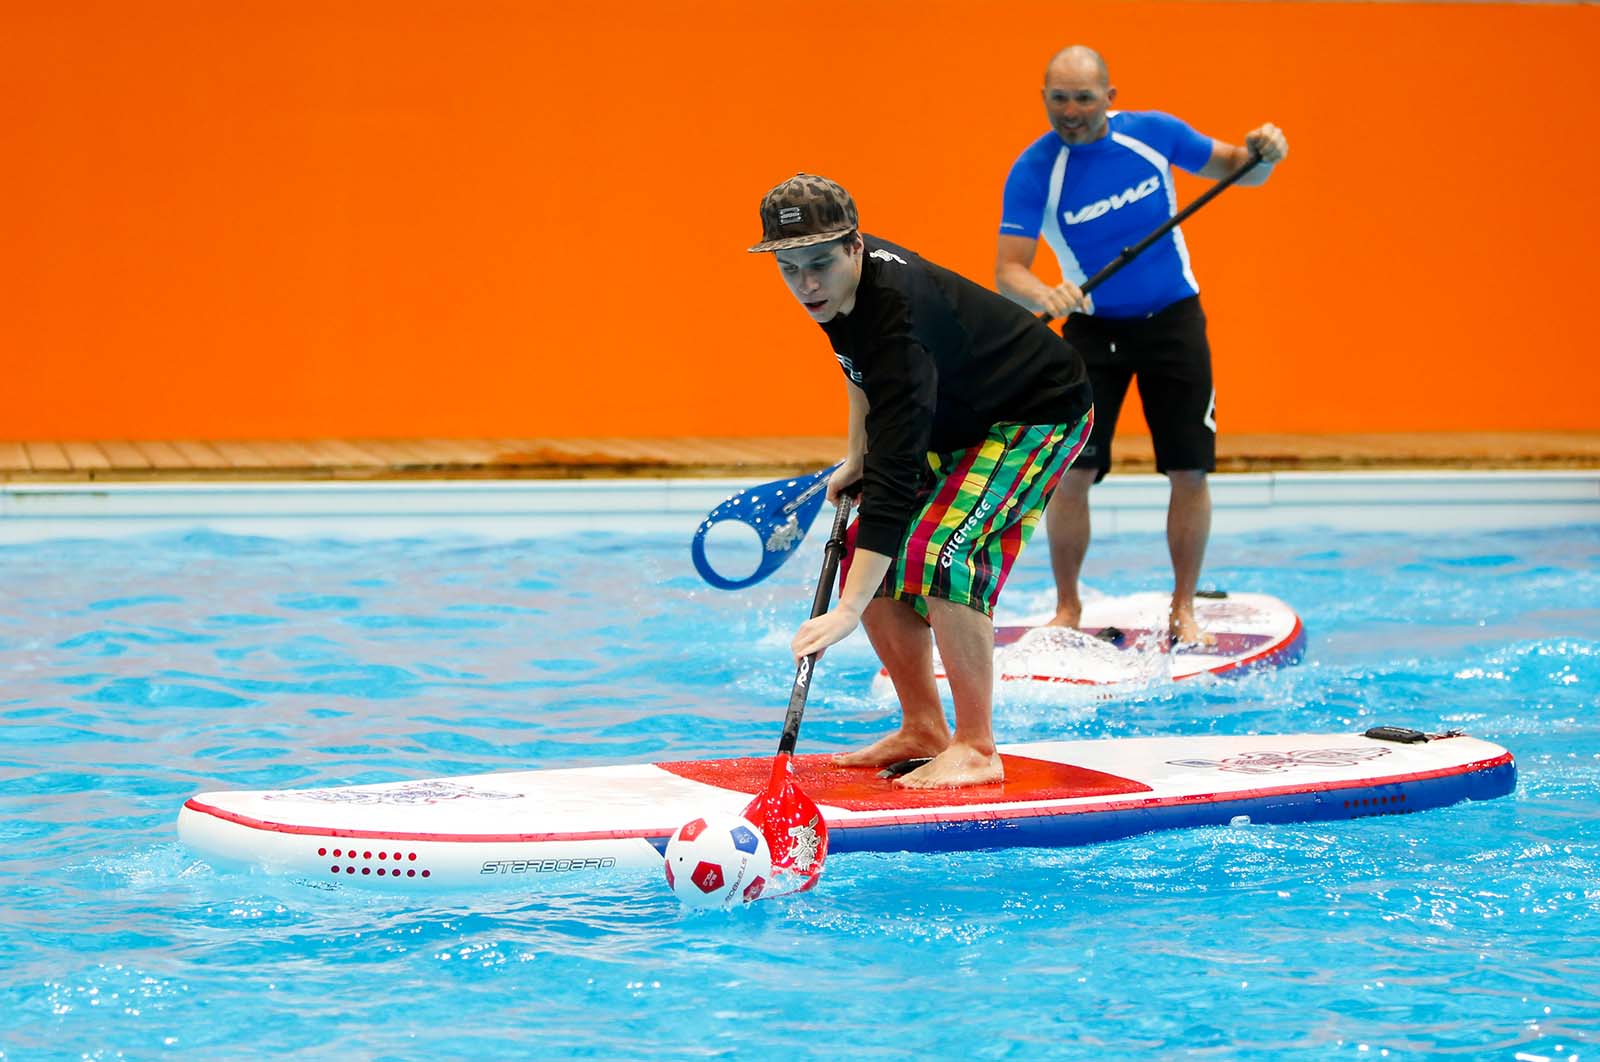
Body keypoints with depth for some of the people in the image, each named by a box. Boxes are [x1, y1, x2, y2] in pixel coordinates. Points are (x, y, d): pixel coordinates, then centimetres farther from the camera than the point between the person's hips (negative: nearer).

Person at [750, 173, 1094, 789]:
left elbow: (895, 476, -44)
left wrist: (848, 611, -48)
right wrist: (856, 457, 6)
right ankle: (922, 731, 10)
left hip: (1040, 415, -9)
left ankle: (976, 750, -18)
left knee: (940, 553, -27)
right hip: (955, 422, 9)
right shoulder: (844, 283, -12)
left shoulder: (899, 314, -38)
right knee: (868, 557, -1)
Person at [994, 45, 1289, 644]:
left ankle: (1183, 609, 10)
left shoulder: (1153, 133, -10)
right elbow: (1007, 272, -23)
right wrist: (1044, 296, -45)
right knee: (1072, 471, -9)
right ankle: (1067, 606, 7)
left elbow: (1237, 169, 3)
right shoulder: (1033, 172, -16)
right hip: (1092, 327, -1)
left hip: (1173, 321, 1)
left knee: (1190, 472, -2)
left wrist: (1261, 154, -20)